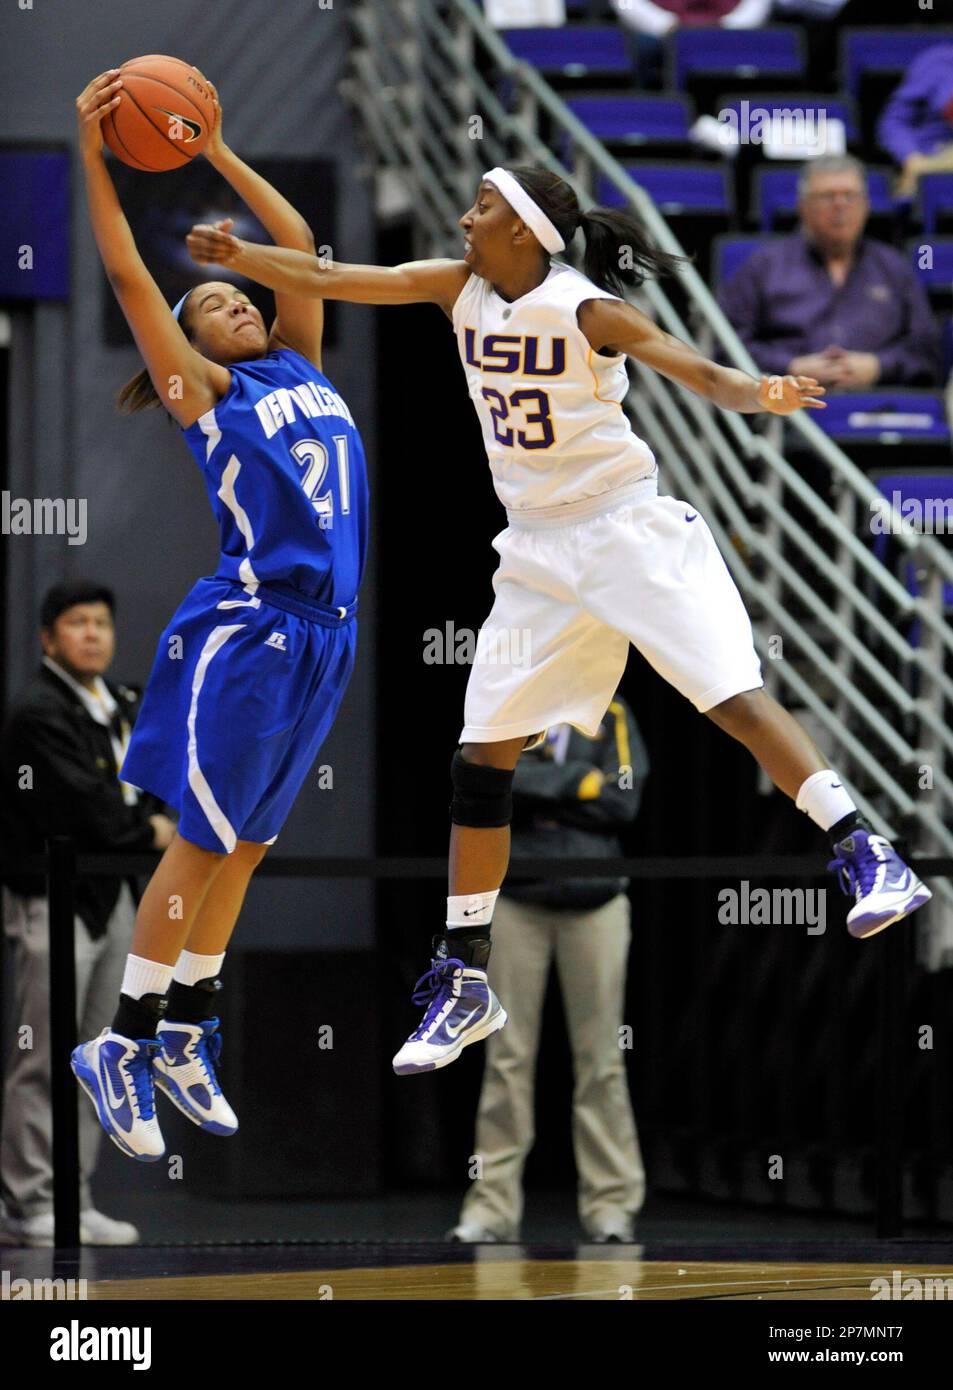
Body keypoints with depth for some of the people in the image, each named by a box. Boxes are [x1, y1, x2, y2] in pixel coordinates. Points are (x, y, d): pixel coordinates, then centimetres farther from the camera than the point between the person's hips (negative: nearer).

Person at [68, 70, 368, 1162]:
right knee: (202, 844, -5)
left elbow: (299, 245, 18)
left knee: (243, 847, 11)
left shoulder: (300, 367, 16)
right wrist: (94, 157, -8)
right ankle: (122, 1047, 1)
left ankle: (184, 1034, 18)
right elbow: (127, 275, -6)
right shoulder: (203, 394, 0)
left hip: (323, 637, 6)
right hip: (245, 633, -6)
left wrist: (216, 153, 15)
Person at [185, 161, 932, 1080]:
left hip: (627, 527, -6)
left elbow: (701, 374, -21)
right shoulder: (458, 289, 2)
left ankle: (867, 858, -13)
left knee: (734, 695, -20)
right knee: (482, 753, 3)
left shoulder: (585, 309, -15)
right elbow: (329, 279, 2)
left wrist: (759, 393, -41)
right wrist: (235, 256, -9)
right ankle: (462, 980, 9)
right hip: (539, 548, 6)